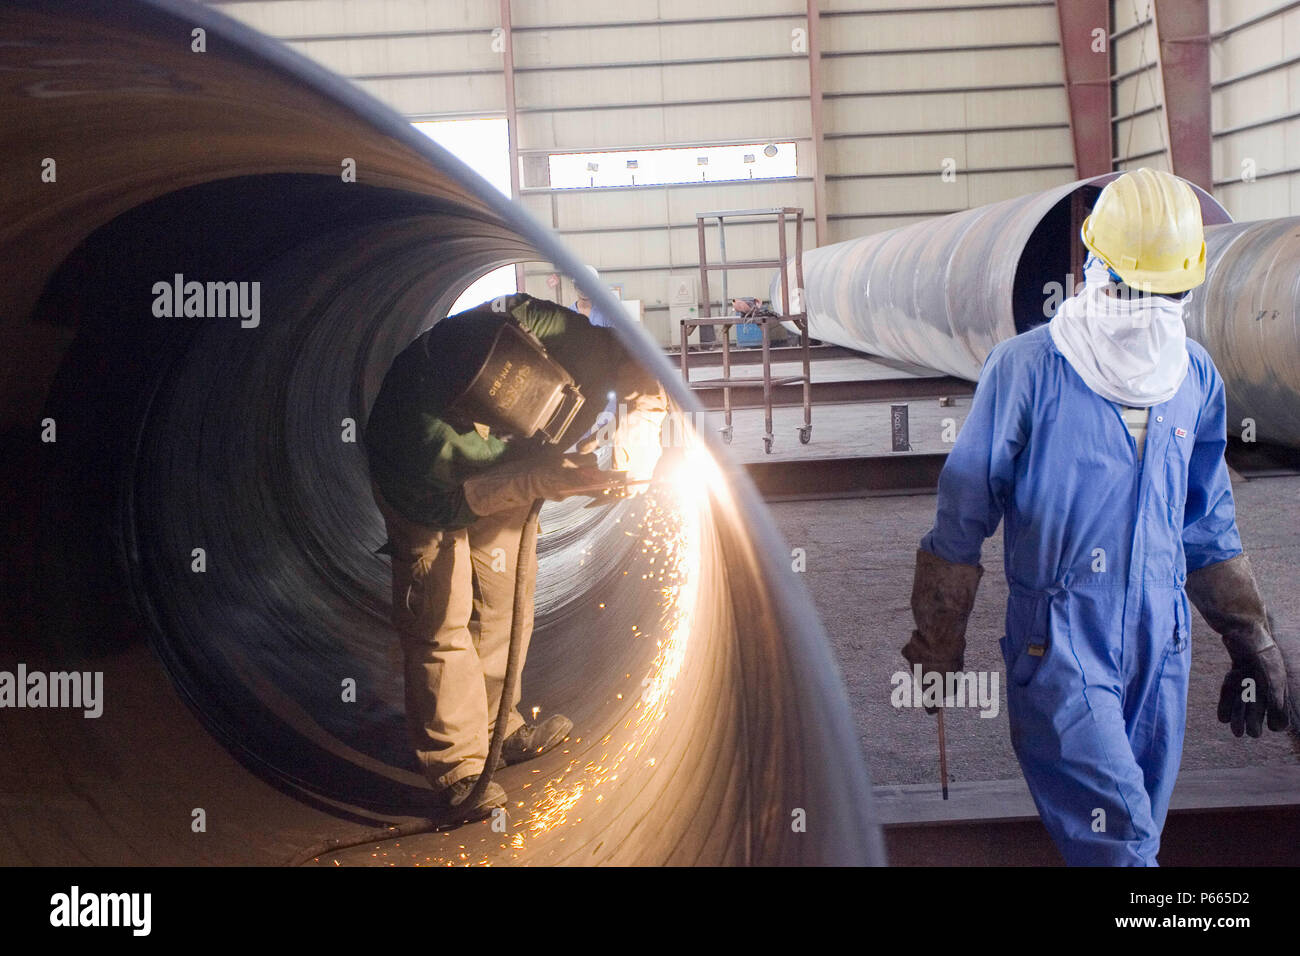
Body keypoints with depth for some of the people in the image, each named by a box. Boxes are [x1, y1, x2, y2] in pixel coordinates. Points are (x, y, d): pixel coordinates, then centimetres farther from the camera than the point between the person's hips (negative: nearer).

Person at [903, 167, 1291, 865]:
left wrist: (1251, 644, 18)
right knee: (1119, 839, -14)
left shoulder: (1196, 377, 8)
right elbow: (963, 514, -3)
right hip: (1058, 643, -5)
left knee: (1132, 838, 12)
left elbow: (1208, 525, 17)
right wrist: (937, 644, 0)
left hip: (1161, 644, 5)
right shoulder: (1027, 369, -9)